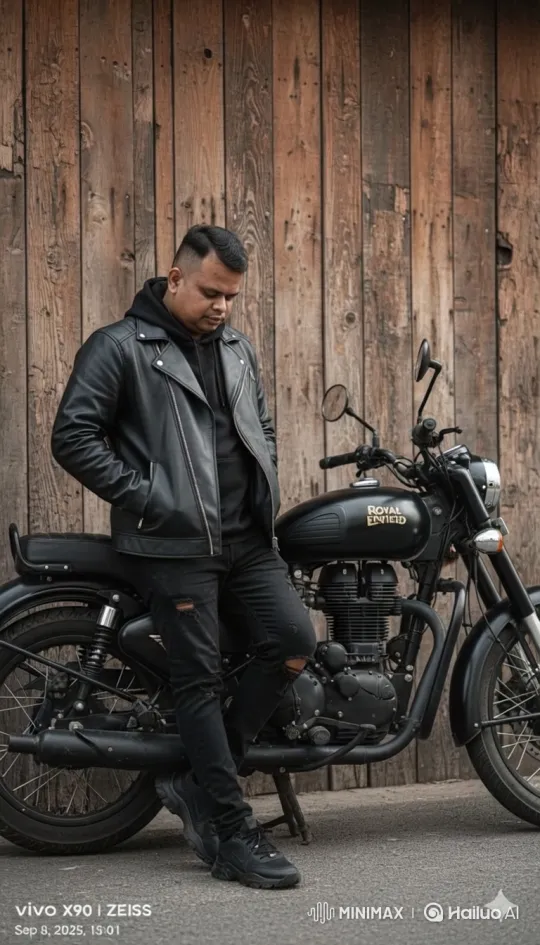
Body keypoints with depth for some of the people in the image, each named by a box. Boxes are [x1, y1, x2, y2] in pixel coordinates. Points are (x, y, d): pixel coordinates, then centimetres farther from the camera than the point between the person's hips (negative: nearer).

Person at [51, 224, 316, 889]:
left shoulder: (237, 349, 17)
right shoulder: (119, 347, -4)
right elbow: (73, 437, -11)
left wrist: (266, 496, 14)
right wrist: (144, 497, -14)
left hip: (247, 539, 6)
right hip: (172, 544, -6)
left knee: (294, 641, -9)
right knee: (200, 680, -5)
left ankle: (200, 783, 4)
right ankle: (232, 833, 1)